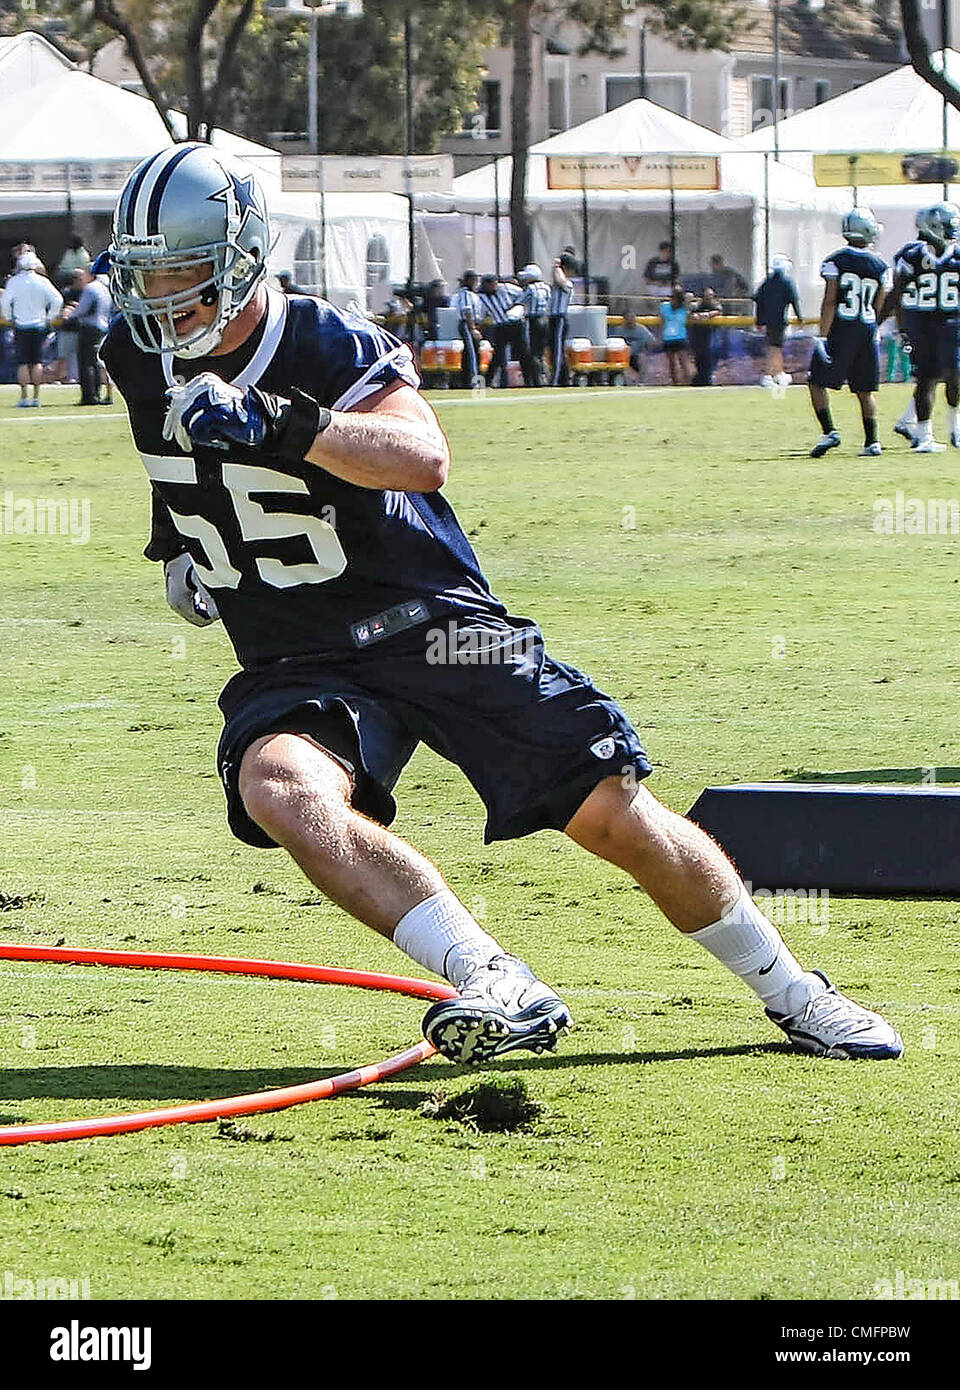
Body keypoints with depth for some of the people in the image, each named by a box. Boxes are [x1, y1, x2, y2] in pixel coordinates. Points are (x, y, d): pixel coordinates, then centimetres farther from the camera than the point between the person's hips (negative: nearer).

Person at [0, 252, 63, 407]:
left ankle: (24, 396, -4)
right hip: (39, 326, 1)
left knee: (23, 362, 1)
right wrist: (50, 317, 4)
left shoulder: (14, 281, -6)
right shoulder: (42, 282, -3)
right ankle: (36, 396, 5)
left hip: (21, 326, -1)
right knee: (37, 362, 7)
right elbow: (57, 299, -7)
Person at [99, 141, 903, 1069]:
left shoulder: (330, 348, -16)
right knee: (277, 783, -31)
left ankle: (792, 993, 16)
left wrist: (275, 424, -46)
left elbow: (423, 459, -37)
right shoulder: (141, 361, 2)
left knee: (613, 812, -8)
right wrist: (179, 543, 13)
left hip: (433, 628, -4)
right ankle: (502, 991, -35)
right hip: (299, 667, 4)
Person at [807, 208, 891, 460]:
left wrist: (823, 336, -11)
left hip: (841, 328, -4)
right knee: (865, 390, 10)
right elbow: (878, 308, 8)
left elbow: (829, 302, -11)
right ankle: (872, 441, 7)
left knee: (818, 382, 4)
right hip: (867, 331, 4)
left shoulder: (835, 261, -7)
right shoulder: (881, 267, 3)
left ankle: (829, 432, -10)